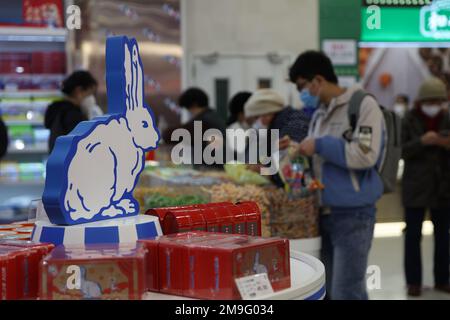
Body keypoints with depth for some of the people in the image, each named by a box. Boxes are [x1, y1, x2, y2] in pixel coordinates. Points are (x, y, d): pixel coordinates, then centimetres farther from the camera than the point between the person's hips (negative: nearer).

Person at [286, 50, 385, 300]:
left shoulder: (363, 105, -10)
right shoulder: (319, 114, 15)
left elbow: (366, 155, -22)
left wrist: (320, 145, -16)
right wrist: (297, 149, 6)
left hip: (353, 215, -8)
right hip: (324, 214, 8)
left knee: (346, 293, -6)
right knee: (326, 290, 15)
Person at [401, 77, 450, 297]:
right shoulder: (410, 120, -5)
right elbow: (401, 151, -9)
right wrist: (422, 141, -24)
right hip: (416, 186, -3)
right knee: (413, 234, 2)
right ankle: (413, 281, 10)